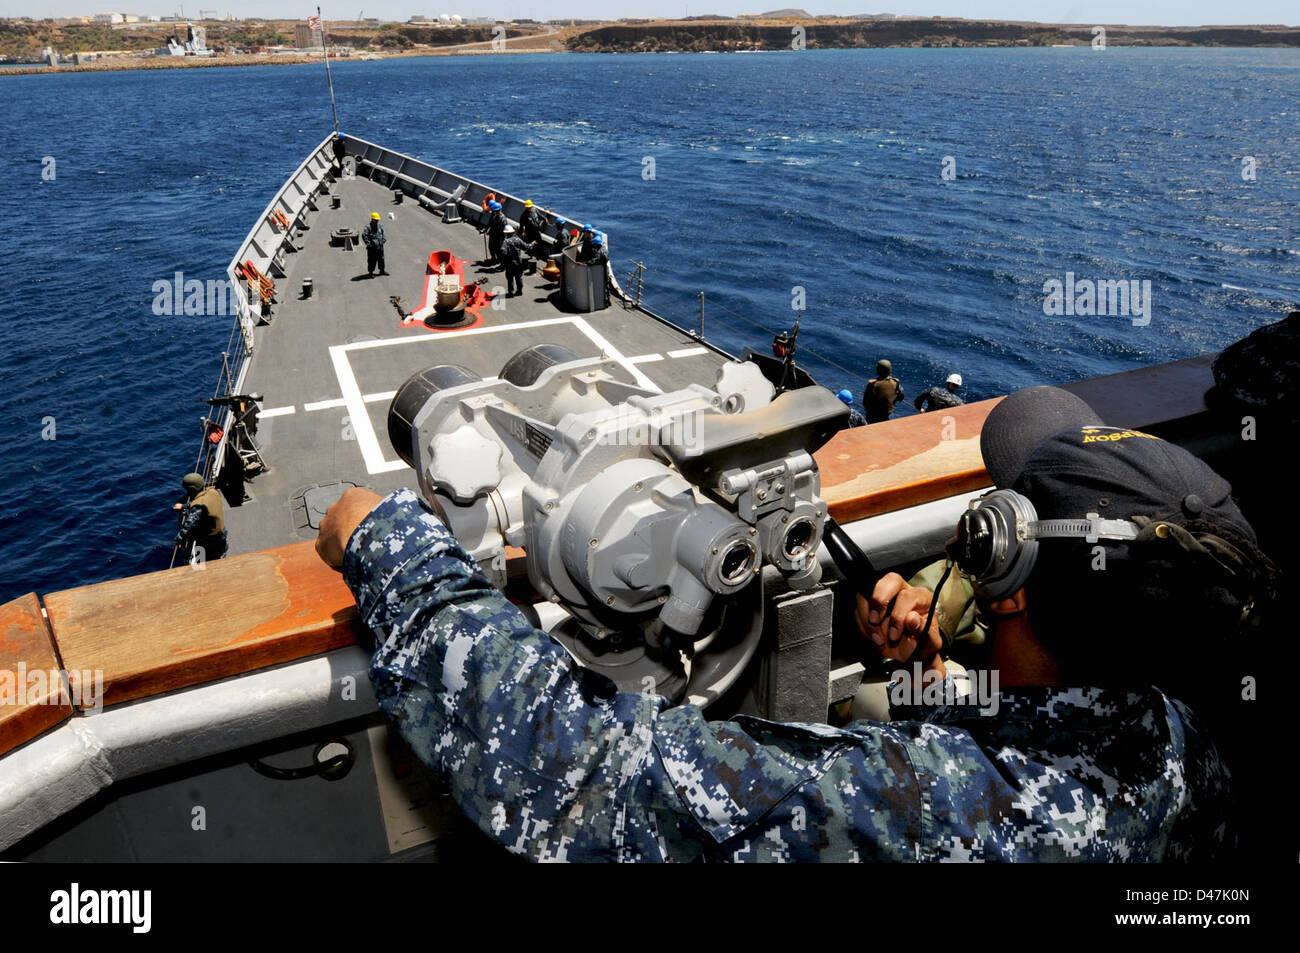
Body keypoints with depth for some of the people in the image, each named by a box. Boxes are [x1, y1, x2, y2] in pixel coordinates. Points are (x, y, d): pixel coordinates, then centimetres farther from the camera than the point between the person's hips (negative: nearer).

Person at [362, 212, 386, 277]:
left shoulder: (380, 226, 10)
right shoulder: (368, 227, -12)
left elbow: (382, 233, 28)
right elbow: (364, 235, -21)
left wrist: (384, 239, 13)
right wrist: (368, 243, -22)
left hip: (380, 246, 6)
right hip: (372, 247, -6)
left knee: (381, 259, 16)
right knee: (372, 260, 0)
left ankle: (382, 270, 31)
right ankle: (370, 272, 11)